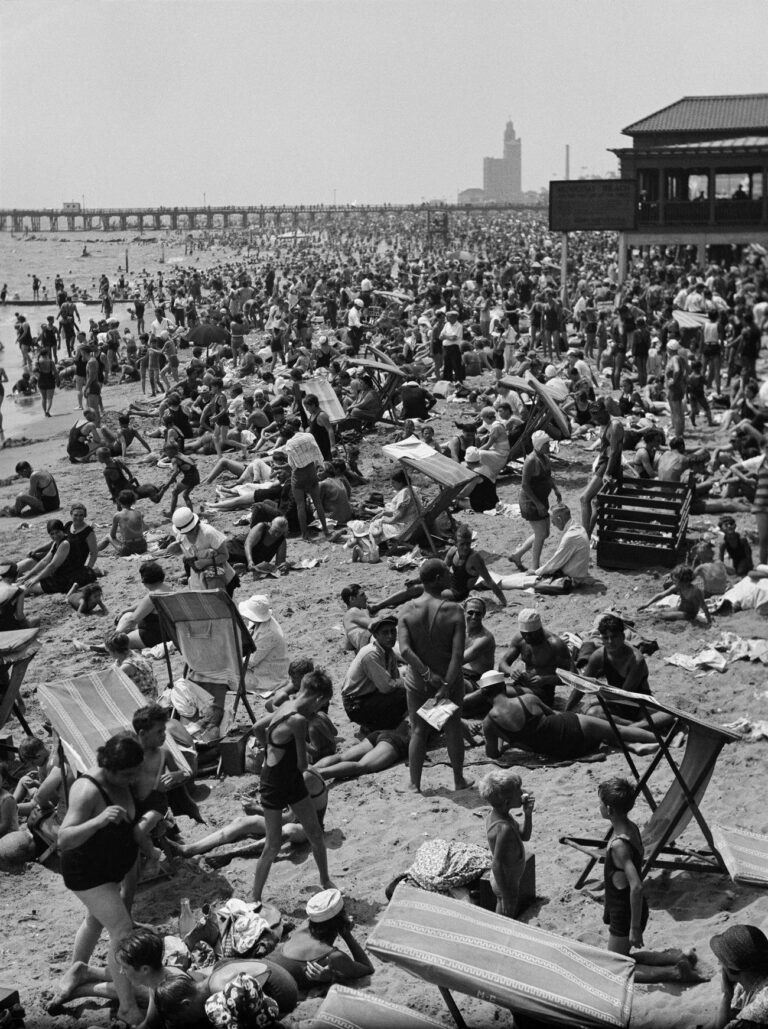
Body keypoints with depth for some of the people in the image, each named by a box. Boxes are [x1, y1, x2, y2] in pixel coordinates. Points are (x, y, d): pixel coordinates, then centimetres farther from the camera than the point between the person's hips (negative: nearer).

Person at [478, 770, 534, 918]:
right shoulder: (503, 828, -34)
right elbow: (497, 865, -29)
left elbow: (524, 837, 5)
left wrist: (528, 814, -11)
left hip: (510, 879, 8)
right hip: (507, 883, -8)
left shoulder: (496, 814, -7)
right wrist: (507, 897, -22)